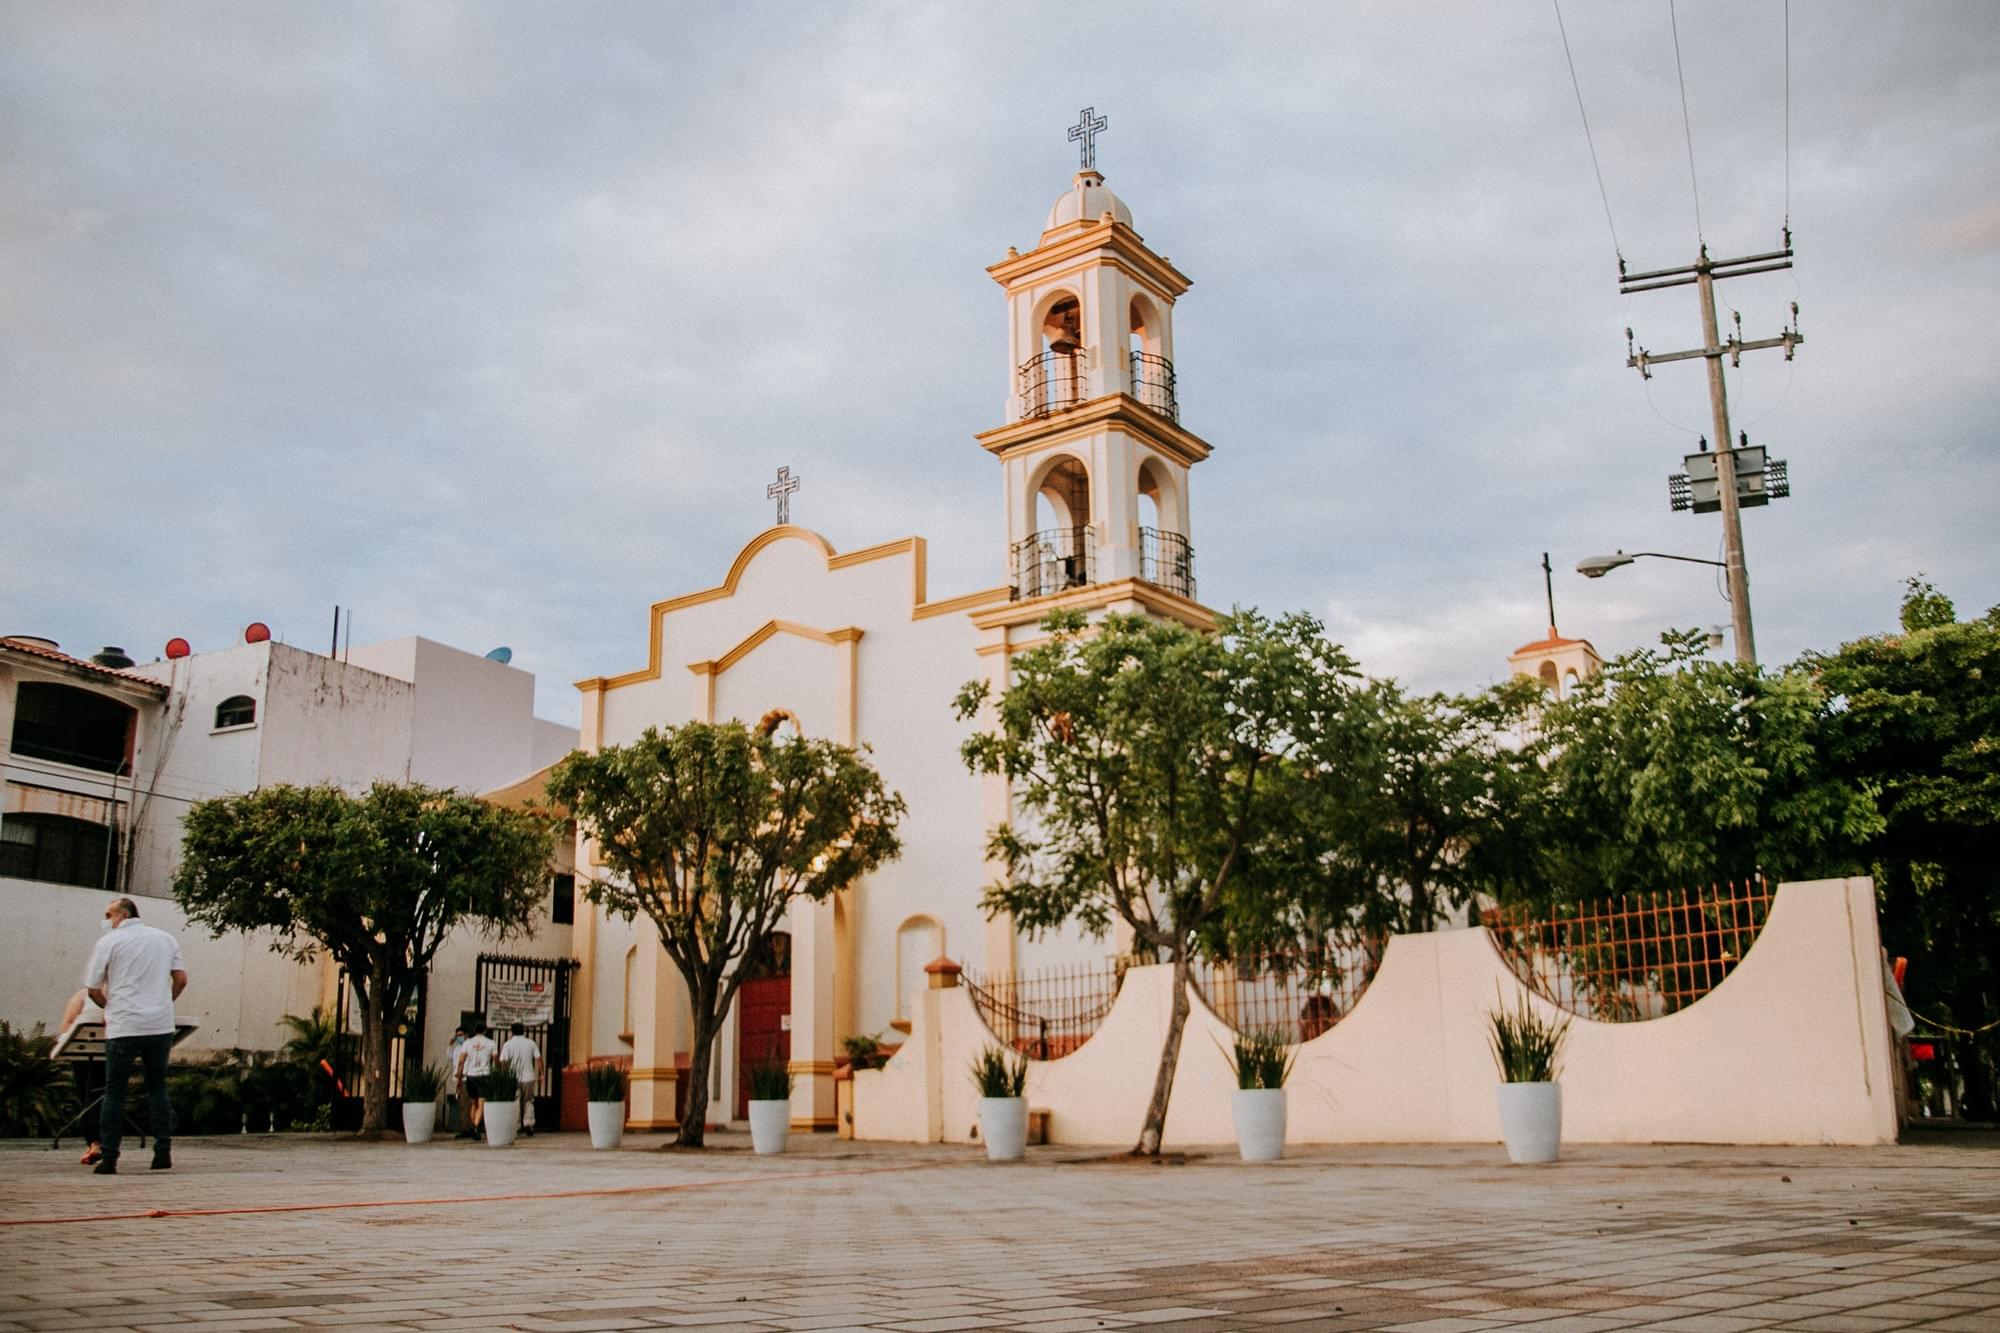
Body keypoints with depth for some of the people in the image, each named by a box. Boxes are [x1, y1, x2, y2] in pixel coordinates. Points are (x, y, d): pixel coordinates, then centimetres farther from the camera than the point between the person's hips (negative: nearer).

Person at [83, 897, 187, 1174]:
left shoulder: (108, 943, 0)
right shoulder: (166, 940, 12)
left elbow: (93, 988, 2)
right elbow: (181, 979, 10)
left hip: (123, 1027, -3)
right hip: (161, 1026, 3)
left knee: (114, 1091, 6)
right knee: (157, 1087, 13)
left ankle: (109, 1158, 3)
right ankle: (163, 1151, 8)